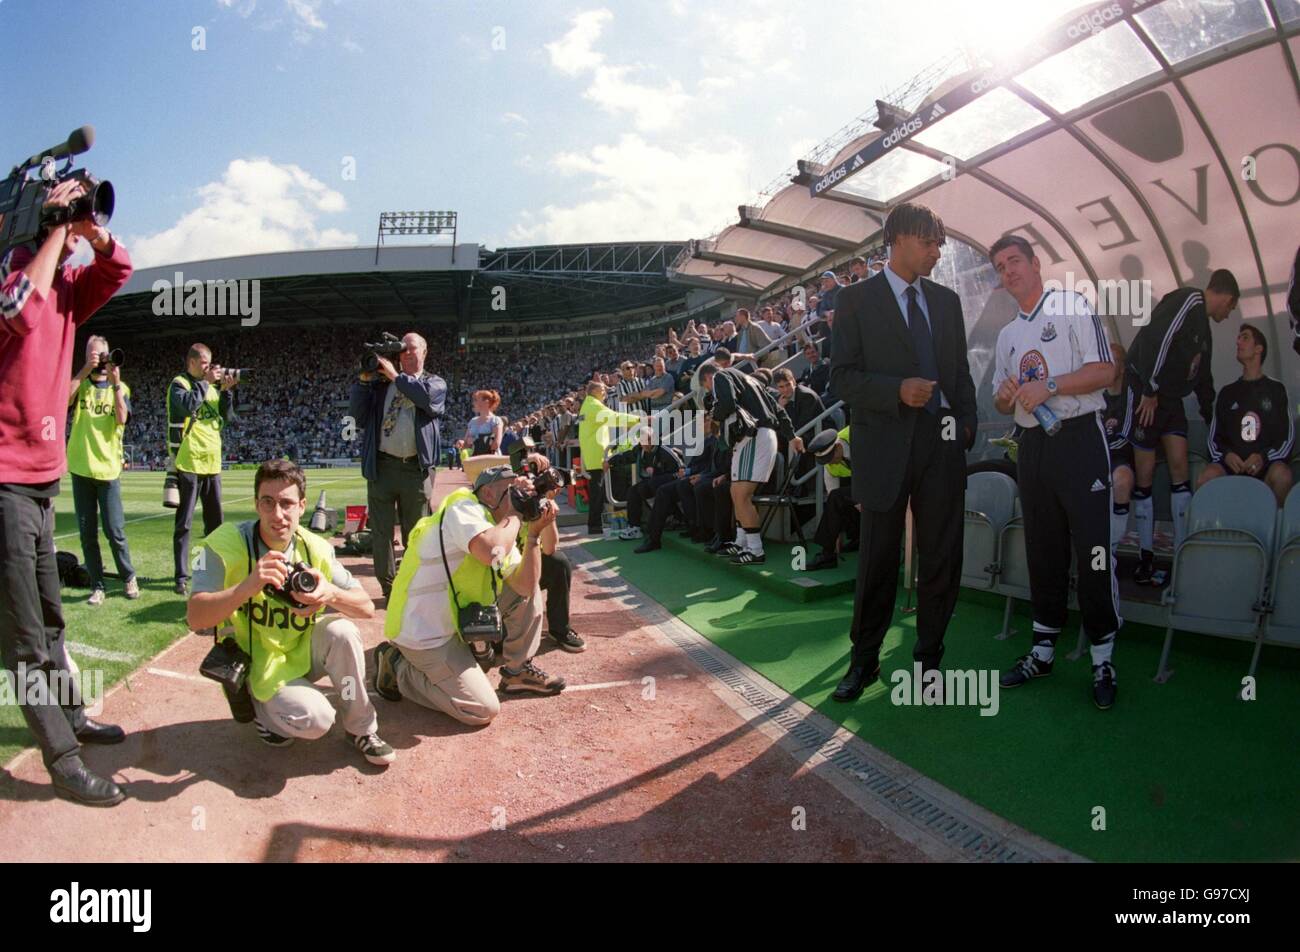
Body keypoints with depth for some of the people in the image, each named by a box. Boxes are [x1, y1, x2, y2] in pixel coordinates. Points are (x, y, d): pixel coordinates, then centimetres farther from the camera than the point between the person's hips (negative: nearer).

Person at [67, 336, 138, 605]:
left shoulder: (120, 388, 6)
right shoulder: (81, 383, 9)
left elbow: (122, 418, -12)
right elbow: (64, 400, -13)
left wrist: (115, 382, -14)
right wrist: (86, 370, -15)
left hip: (108, 469, -2)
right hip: (81, 468, 2)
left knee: (115, 531, -4)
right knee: (88, 533, 5)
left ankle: (129, 577, 15)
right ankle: (97, 586, 13)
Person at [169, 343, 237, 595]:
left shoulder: (211, 386, 15)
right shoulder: (179, 383, -4)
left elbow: (226, 418, 11)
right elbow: (188, 404, -23)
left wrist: (226, 390, -2)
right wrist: (207, 382, -14)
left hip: (212, 463, 7)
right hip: (188, 463, -7)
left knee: (215, 521, 14)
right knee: (184, 523, -3)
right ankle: (182, 577, -1)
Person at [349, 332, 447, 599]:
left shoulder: (435, 383, 10)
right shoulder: (380, 382, 15)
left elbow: (430, 398, -15)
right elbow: (358, 415, 9)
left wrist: (396, 376, -11)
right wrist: (364, 381, 0)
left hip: (415, 468, -2)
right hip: (381, 465, 2)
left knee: (415, 532, 6)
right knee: (381, 531, 2)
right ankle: (388, 588, 10)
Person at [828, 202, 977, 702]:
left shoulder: (946, 300, 15)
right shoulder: (856, 298, 0)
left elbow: (961, 370, 18)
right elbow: (841, 377, -6)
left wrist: (966, 422, 4)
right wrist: (898, 390, -19)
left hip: (942, 441, 4)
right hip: (886, 443, -4)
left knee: (942, 558, 8)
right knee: (878, 561, 4)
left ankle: (928, 658, 23)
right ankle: (864, 660, 19)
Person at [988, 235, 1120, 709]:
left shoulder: (1072, 306, 0)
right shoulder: (1007, 334, 19)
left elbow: (1104, 371, -9)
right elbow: (1002, 401, 21)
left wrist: (1049, 386, -19)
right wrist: (1005, 395, -1)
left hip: (1078, 438, -6)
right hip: (1032, 444, 6)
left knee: (1094, 549, -7)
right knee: (1042, 553, 10)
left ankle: (1103, 660, 2)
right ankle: (1042, 651, 19)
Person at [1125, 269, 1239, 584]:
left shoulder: (1203, 326, 20)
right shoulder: (1189, 300, -9)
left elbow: (1202, 376, 28)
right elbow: (1155, 338, -23)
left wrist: (1210, 414, 32)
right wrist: (1150, 390, -22)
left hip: (1171, 398, 9)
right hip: (1146, 392, -9)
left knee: (1180, 465, -1)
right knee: (1146, 473, -5)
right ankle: (1146, 558, 1)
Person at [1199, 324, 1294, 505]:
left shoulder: (1276, 389, 15)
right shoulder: (1227, 392, 21)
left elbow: (1288, 437, 8)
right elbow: (1214, 438, 16)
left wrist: (1264, 457, -12)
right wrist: (1225, 455, -7)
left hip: (1267, 464, 0)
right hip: (1231, 464, 1)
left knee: (1281, 475, -36)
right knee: (1205, 480, -33)